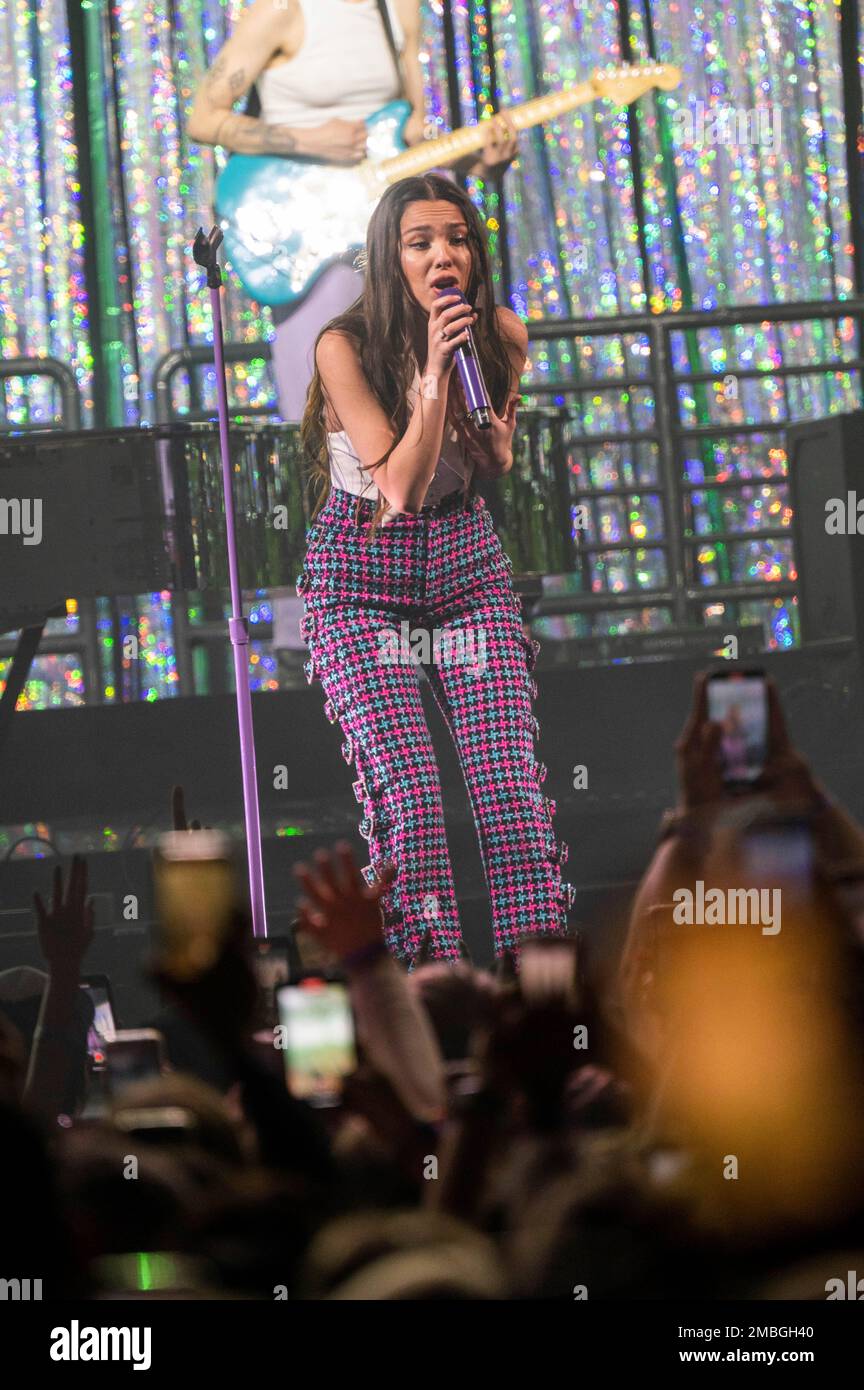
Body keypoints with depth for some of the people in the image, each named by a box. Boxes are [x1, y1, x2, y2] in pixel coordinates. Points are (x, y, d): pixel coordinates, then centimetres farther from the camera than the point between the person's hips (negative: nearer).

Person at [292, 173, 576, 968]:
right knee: (408, 794, -18)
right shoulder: (346, 348, -13)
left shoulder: (501, 336, -1)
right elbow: (402, 488, -18)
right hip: (361, 579, -3)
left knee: (512, 785, -13)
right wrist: (435, 374, -26)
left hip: (465, 564, 3)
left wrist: (492, 426, -8)